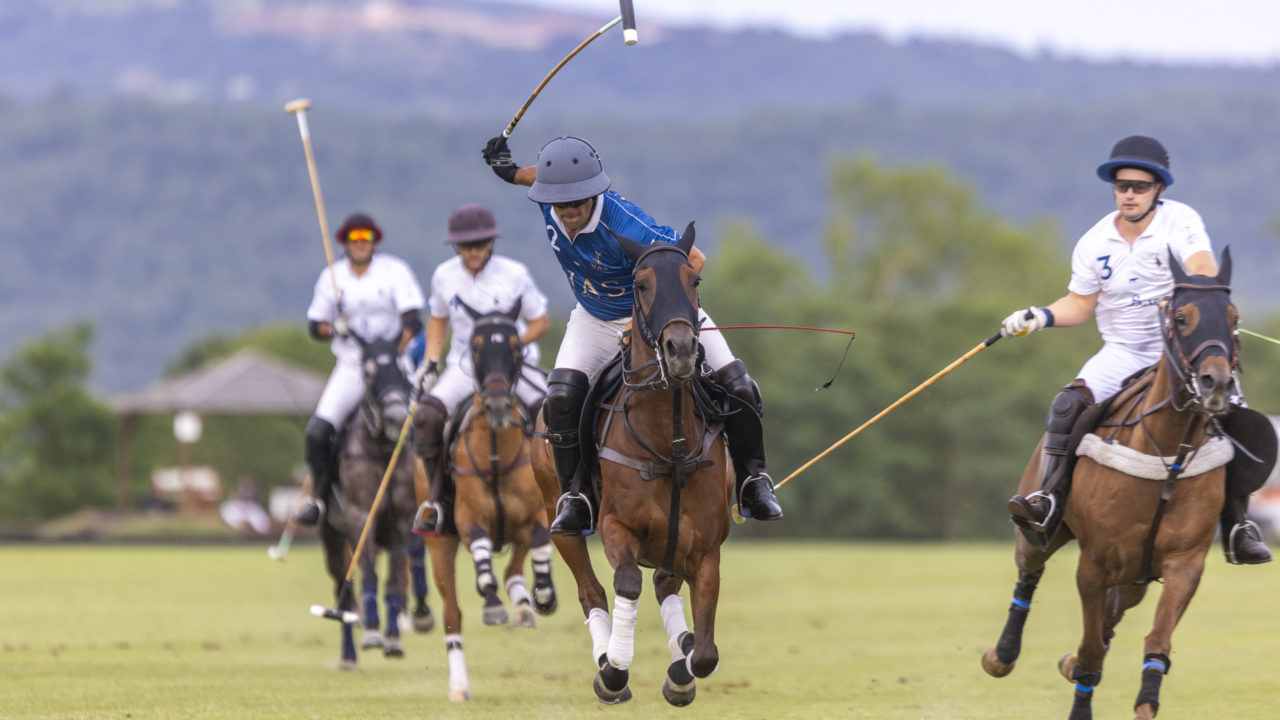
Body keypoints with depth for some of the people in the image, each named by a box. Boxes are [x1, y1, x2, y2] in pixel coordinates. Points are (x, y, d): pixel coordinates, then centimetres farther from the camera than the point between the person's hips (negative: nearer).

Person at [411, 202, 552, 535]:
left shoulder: (514, 274, -10)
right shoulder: (444, 276, -2)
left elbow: (541, 323, -1)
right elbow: (438, 320, 16)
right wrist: (430, 362, 3)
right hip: (464, 366, 1)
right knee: (426, 417, -24)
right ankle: (435, 497, -9)